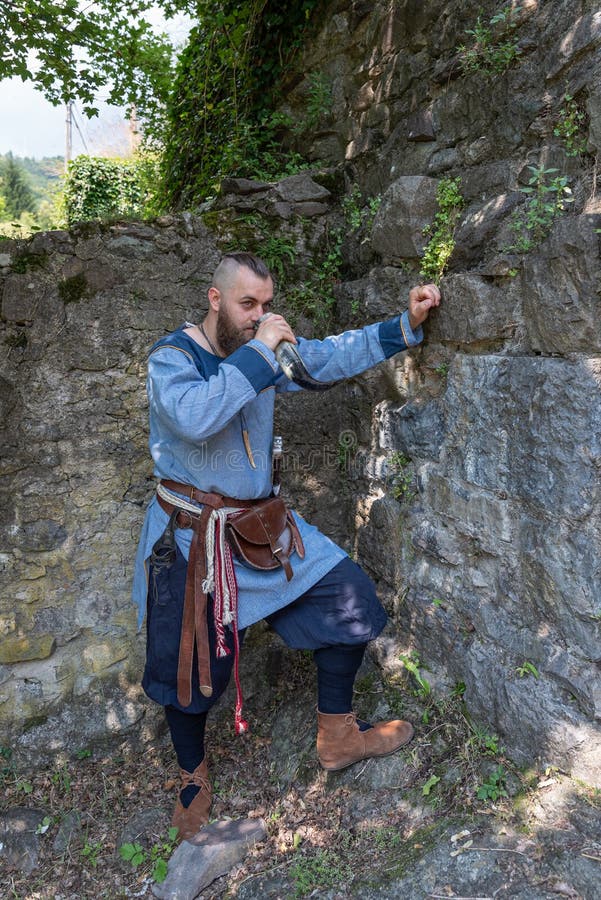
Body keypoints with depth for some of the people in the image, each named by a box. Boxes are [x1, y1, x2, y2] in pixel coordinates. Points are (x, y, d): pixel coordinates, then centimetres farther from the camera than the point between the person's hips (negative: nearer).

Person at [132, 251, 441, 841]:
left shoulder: (265, 349, 3)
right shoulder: (171, 357, -14)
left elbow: (334, 357, 6)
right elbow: (195, 418, -34)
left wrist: (407, 324, -2)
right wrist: (258, 352, -28)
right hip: (191, 537, -5)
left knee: (350, 599, 2)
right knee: (191, 664, 7)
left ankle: (337, 739, 22)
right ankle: (194, 776, 39)